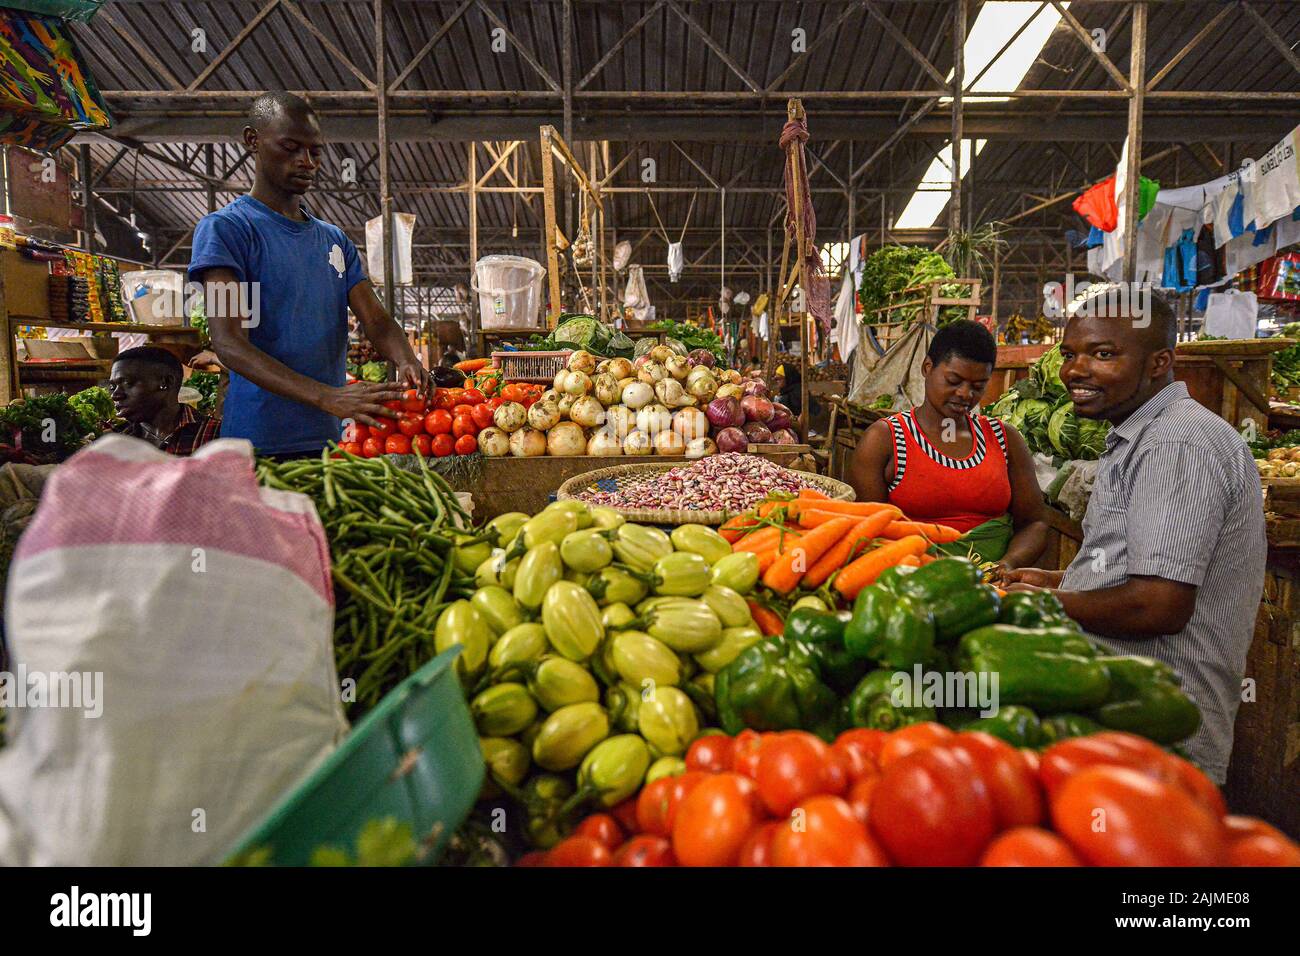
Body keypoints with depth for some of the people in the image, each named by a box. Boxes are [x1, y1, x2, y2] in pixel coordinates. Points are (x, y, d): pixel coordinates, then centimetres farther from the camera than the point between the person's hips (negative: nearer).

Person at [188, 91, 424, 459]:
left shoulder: (336, 240, 15)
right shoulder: (224, 228, -4)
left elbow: (376, 320, 5)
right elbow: (228, 343, -15)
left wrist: (406, 362, -19)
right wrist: (327, 397, -29)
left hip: (330, 439, 5)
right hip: (260, 440, -5)